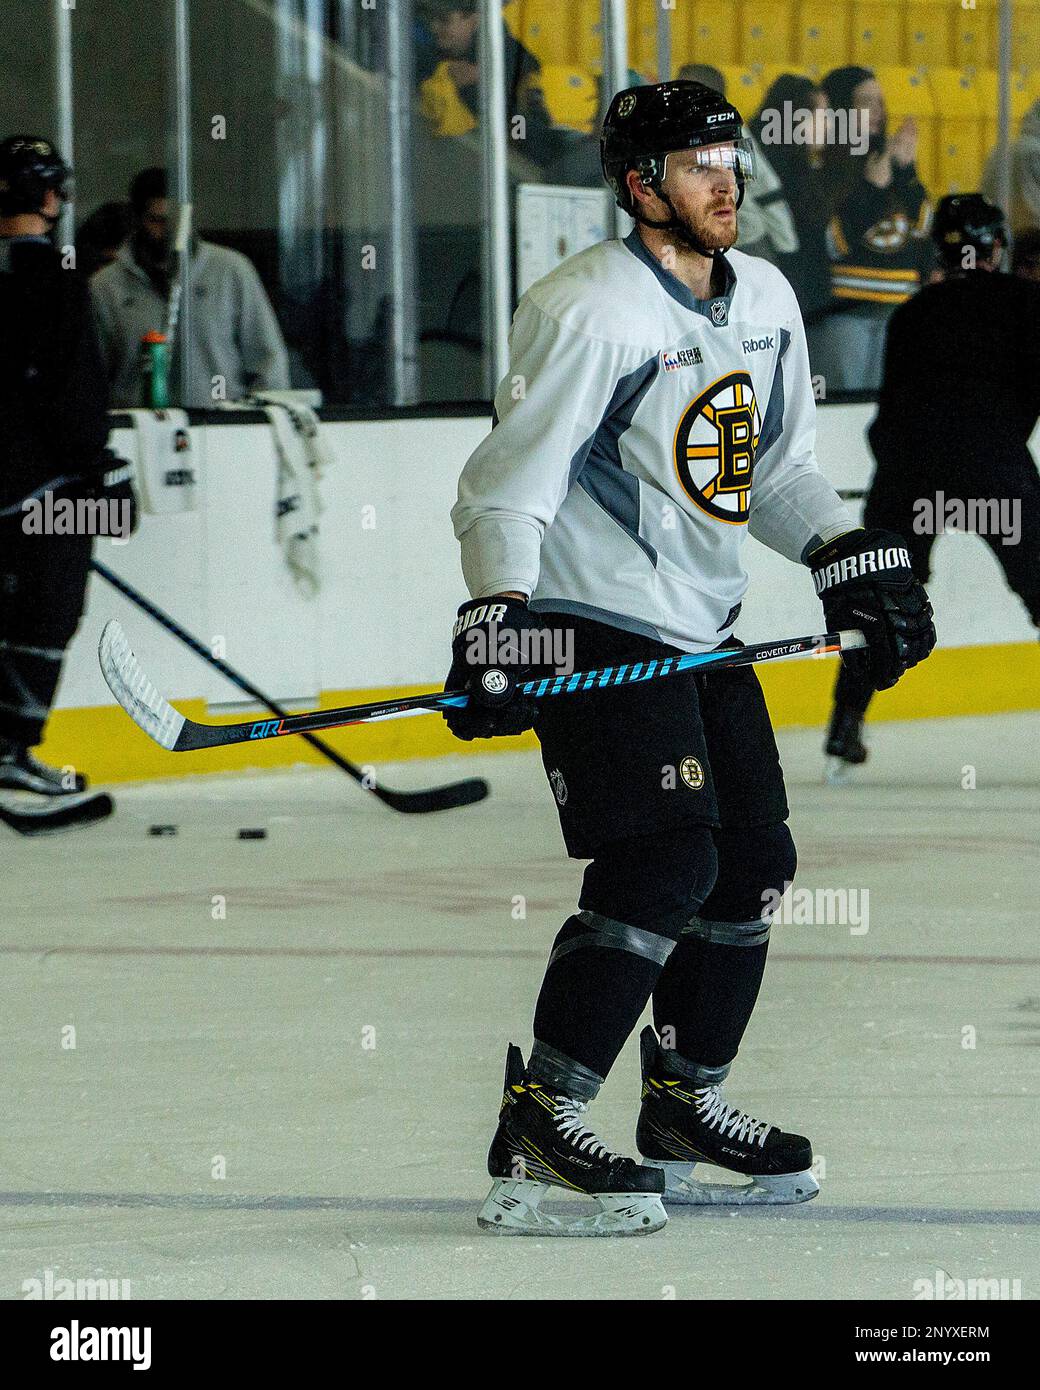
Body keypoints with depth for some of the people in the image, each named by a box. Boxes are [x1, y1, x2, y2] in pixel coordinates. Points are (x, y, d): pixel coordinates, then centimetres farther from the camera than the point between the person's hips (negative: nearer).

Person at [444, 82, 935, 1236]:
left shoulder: (765, 301, 10)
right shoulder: (589, 311, -17)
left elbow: (775, 468, 21)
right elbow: (509, 484, -20)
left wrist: (853, 563, 7)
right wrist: (495, 623, -31)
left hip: (702, 631, 9)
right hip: (592, 632, -9)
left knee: (754, 863, 11)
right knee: (661, 866, -18)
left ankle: (684, 1106, 27)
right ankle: (534, 1135, -16)